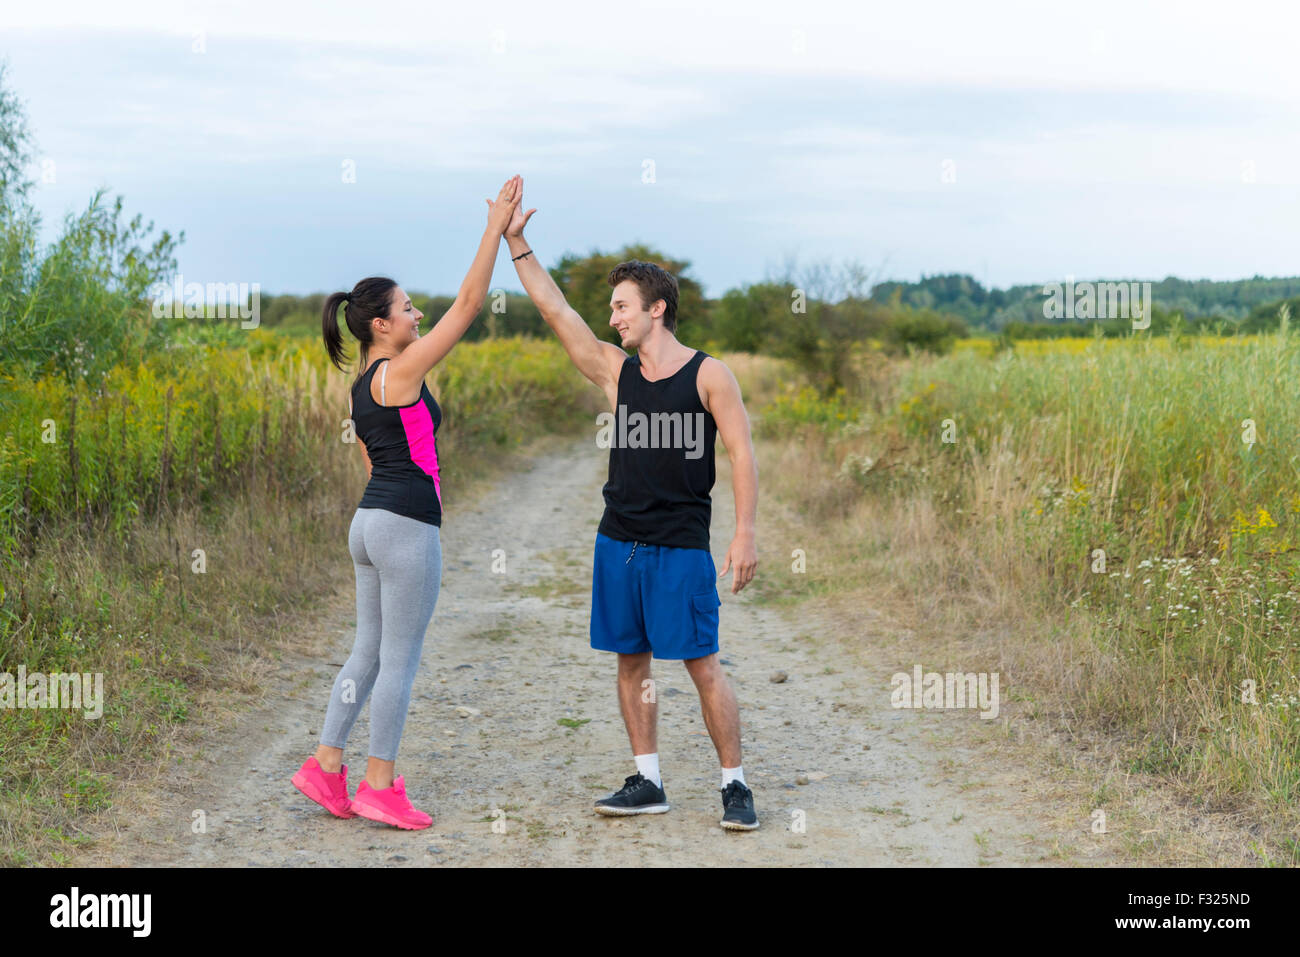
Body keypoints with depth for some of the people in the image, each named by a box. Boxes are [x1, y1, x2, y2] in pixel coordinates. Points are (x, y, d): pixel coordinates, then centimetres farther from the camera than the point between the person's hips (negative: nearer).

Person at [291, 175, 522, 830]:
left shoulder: (361, 388, 14)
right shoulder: (401, 373, -13)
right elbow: (468, 304, -14)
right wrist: (495, 228, -9)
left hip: (370, 522, 9)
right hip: (406, 528, -9)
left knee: (368, 652, 15)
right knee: (399, 659, 0)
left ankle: (325, 766, 16)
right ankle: (379, 786, 7)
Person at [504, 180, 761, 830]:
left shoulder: (709, 375, -3)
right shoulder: (615, 372, 9)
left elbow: (742, 455, -7)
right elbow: (554, 309, 8)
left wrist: (745, 532, -16)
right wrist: (516, 244, 4)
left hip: (681, 547, -5)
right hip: (618, 541, 5)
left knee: (703, 666, -5)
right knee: (631, 661, 8)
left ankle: (735, 785, 4)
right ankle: (647, 782, 18)